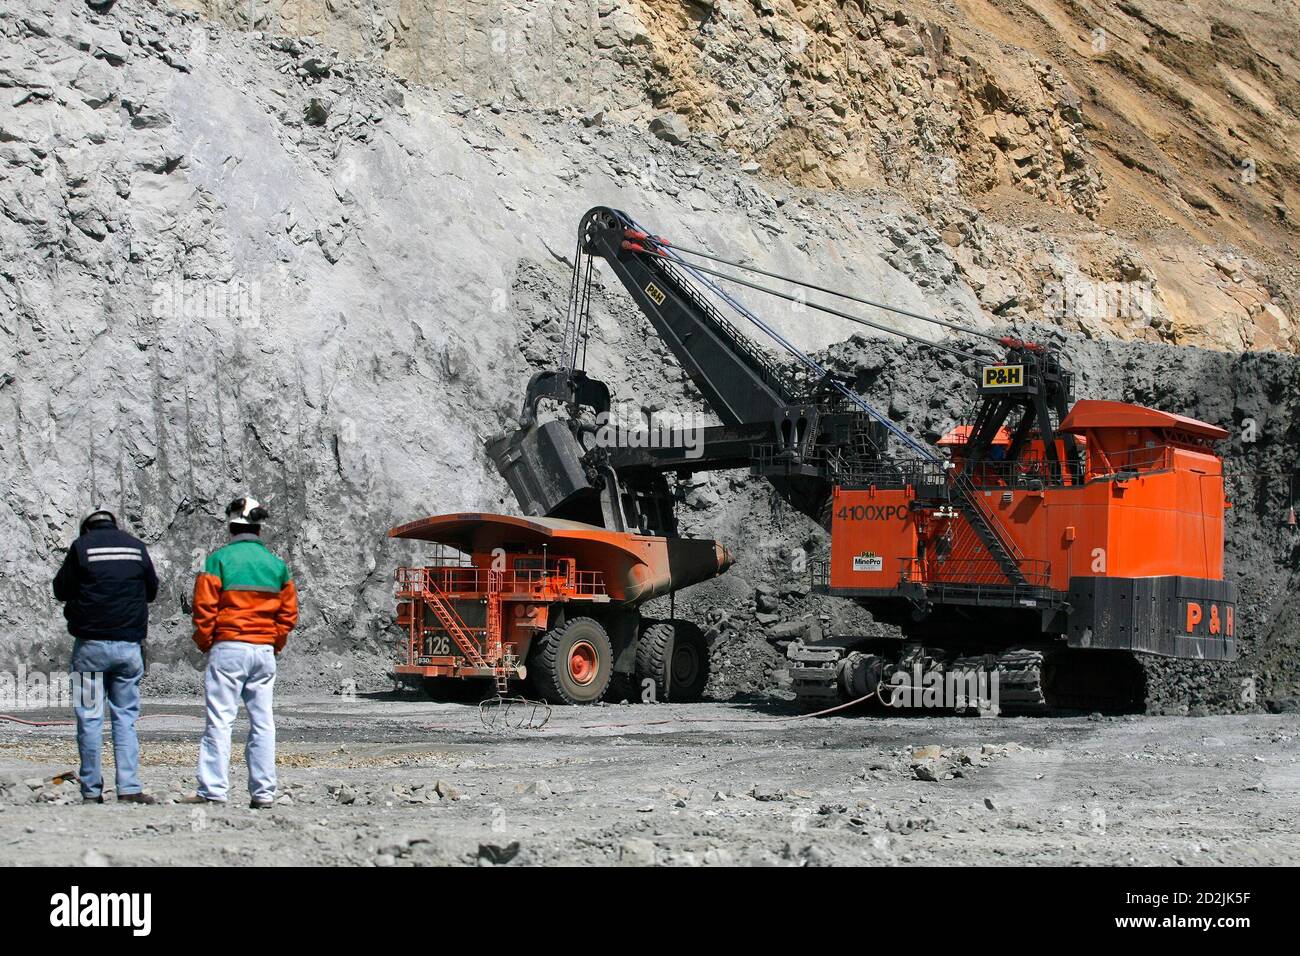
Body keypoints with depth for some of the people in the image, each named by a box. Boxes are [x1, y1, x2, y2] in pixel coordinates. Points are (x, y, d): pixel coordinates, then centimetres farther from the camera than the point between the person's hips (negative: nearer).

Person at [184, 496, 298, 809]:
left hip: (228, 648, -4)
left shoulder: (219, 559, -4)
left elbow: (204, 607, -7)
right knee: (263, 722, 6)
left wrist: (205, 643, 5)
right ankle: (263, 792, 5)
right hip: (265, 651, 4)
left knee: (220, 721, -4)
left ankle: (213, 789, -7)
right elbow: (289, 612, 9)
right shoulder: (276, 564, 9)